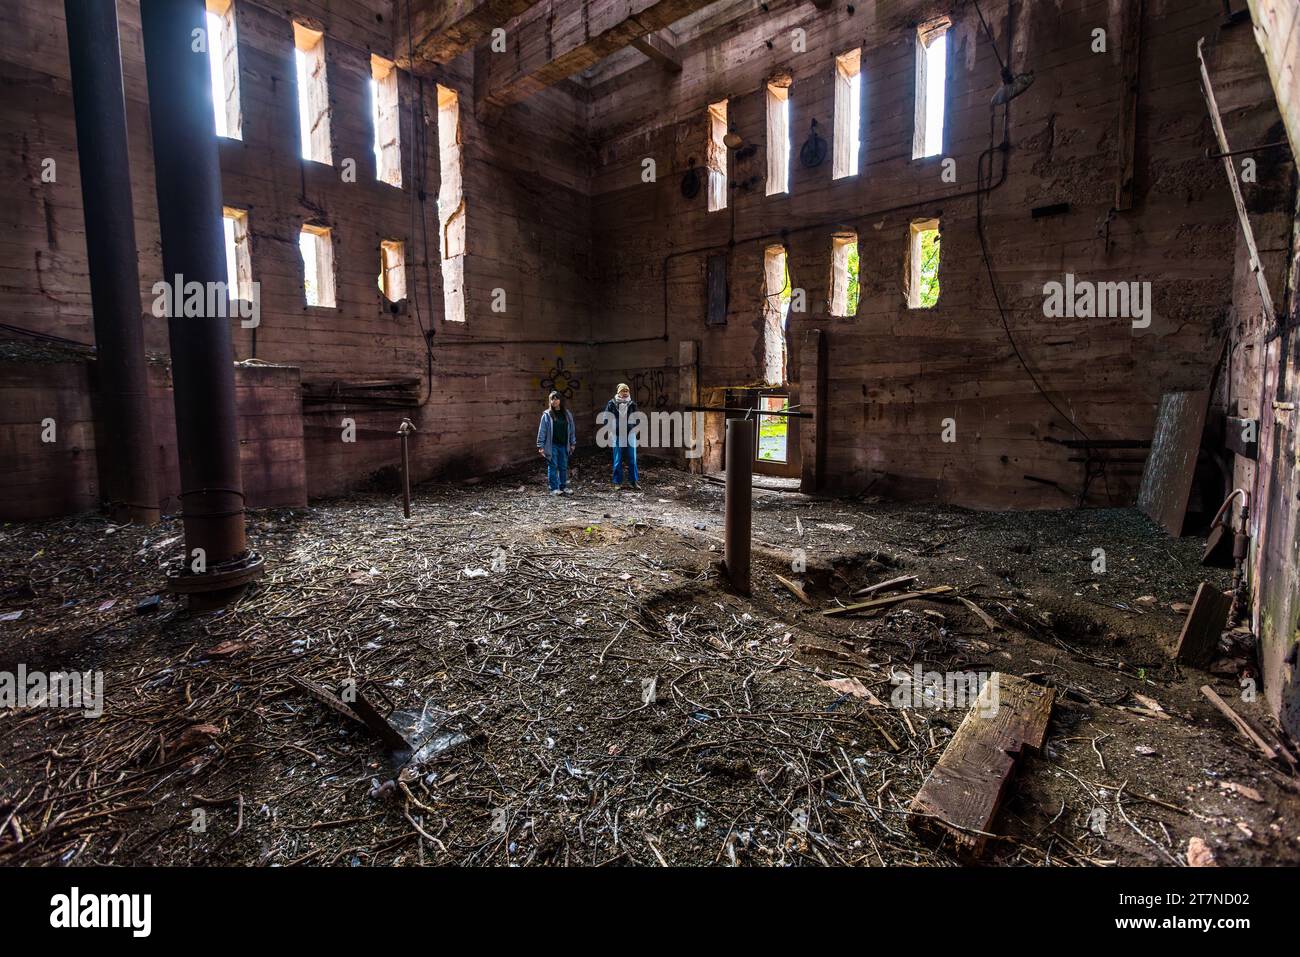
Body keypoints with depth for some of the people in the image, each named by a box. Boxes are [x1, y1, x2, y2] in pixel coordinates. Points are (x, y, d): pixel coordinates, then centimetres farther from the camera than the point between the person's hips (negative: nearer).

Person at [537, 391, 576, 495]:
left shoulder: (567, 414, 7)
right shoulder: (547, 415, -4)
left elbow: (572, 429, 14)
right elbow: (542, 431, -4)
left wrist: (572, 443, 13)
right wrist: (541, 446, -8)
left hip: (564, 445, 4)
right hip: (552, 445, -4)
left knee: (564, 467, 10)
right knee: (553, 467, 1)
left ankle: (563, 487, 20)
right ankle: (554, 489, 8)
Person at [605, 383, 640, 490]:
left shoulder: (632, 404, 4)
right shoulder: (612, 403, -1)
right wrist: (612, 429, -2)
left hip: (630, 435, 2)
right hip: (617, 435, -2)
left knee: (632, 460, 3)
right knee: (618, 460, 5)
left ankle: (632, 482, 12)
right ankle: (617, 482, 15)